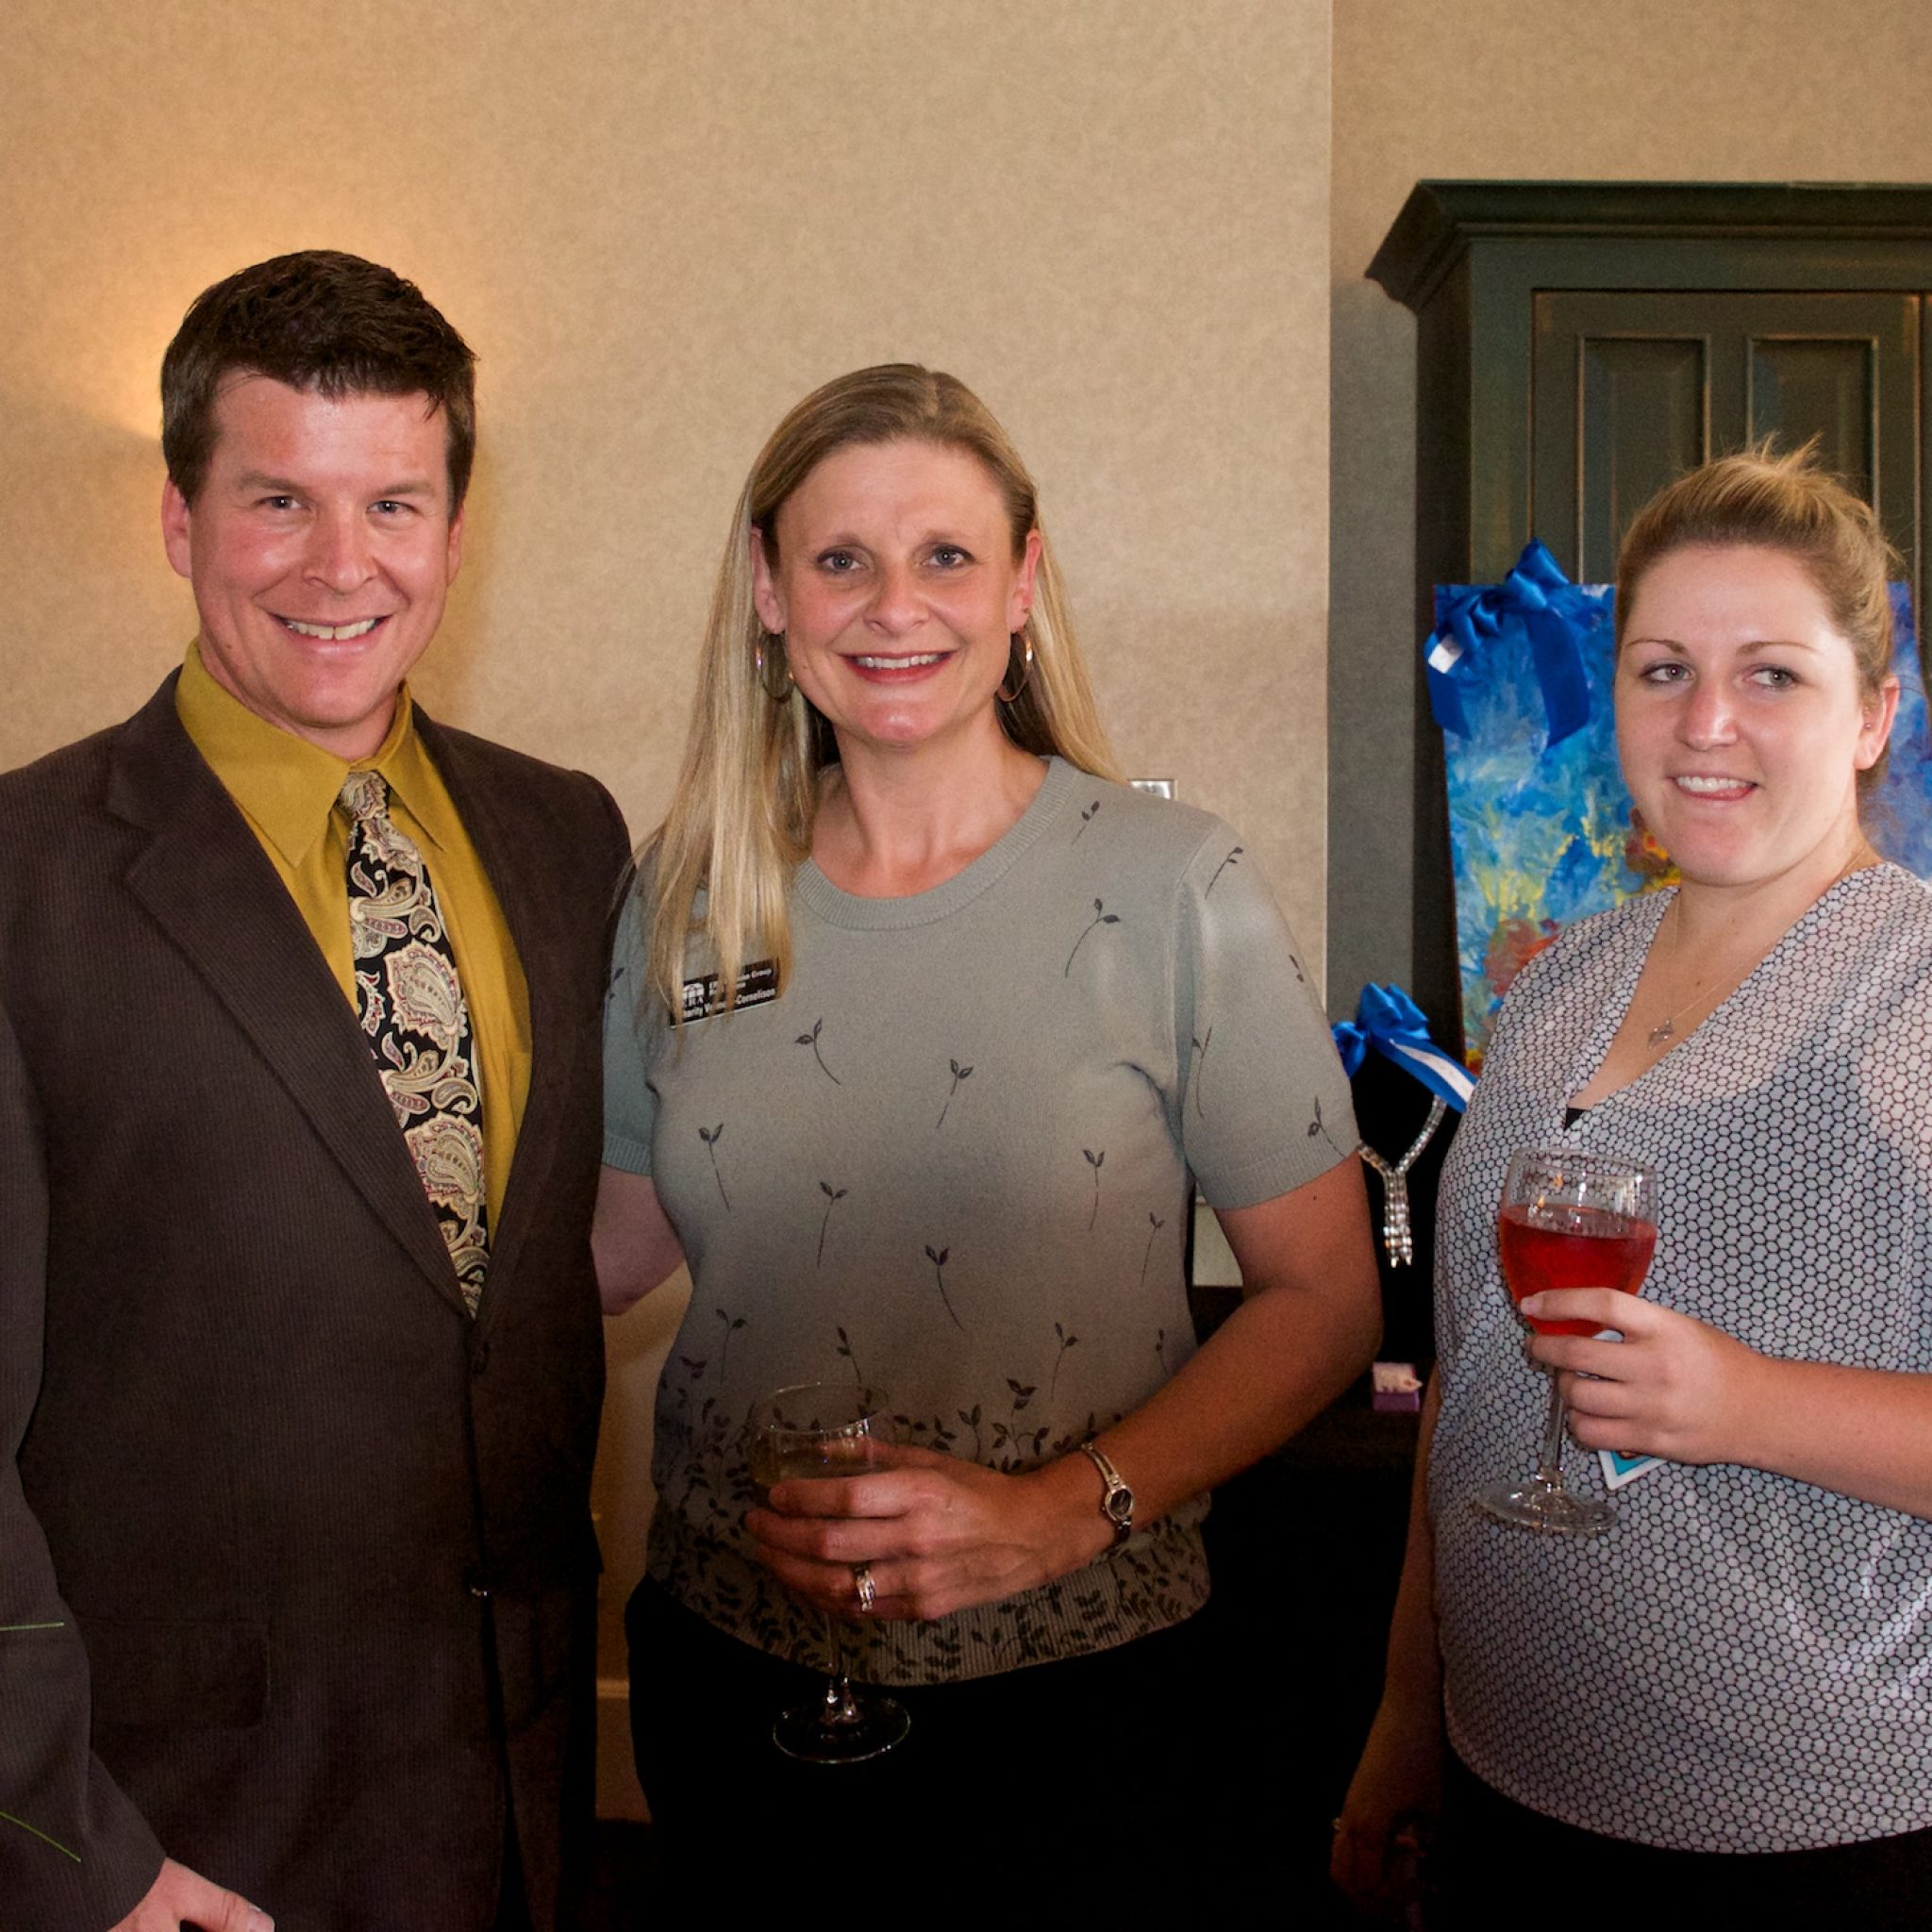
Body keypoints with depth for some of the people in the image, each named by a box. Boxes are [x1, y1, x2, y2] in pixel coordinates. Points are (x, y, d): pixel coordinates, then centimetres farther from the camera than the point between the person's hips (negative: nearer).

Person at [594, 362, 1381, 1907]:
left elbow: (1325, 1300, -8)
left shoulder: (1175, 891, -11)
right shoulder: (690, 890, 0)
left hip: (1064, 1679, -3)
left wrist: (1065, 1509, -20)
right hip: (728, 1658, 3)